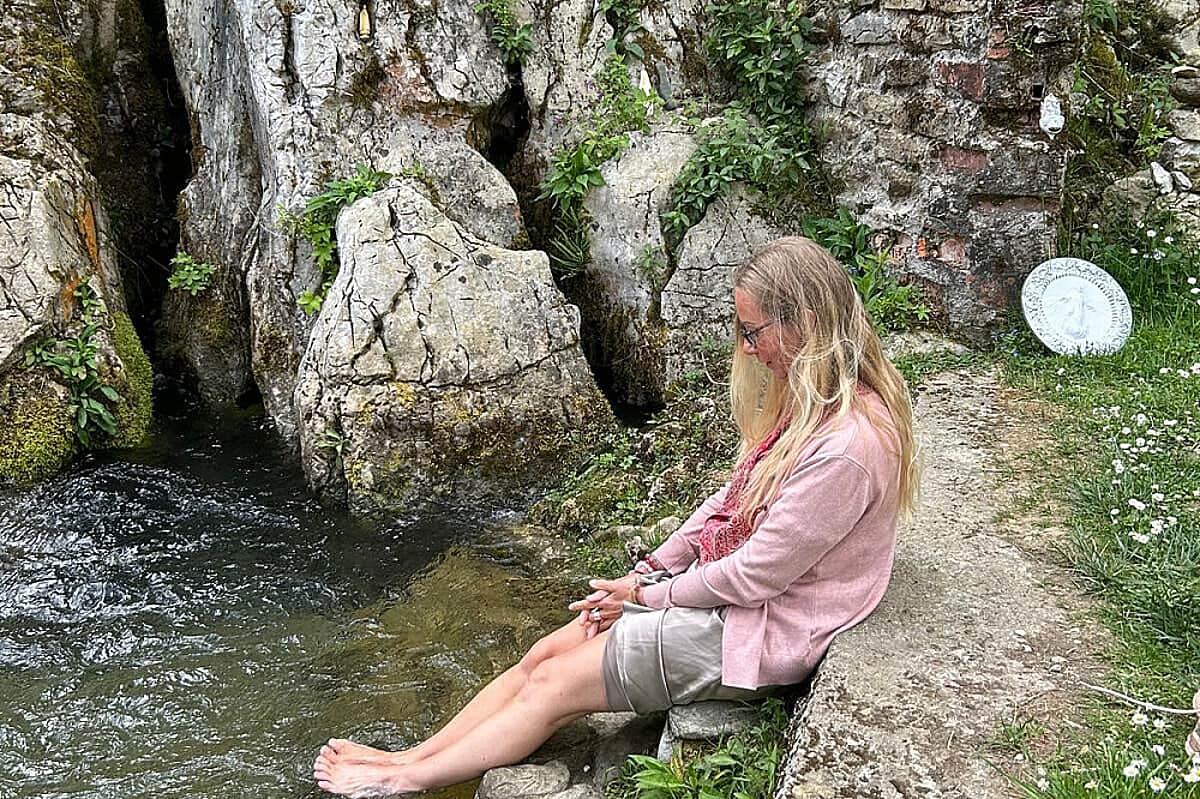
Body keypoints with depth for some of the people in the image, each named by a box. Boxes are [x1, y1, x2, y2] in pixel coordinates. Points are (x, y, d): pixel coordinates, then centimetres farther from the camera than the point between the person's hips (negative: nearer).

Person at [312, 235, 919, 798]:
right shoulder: (811, 400, 2)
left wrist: (647, 595, -10)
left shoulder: (846, 446, -30)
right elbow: (734, 498, 9)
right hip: (730, 582, 8)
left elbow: (755, 574, -23)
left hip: (760, 630, -8)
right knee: (547, 653, 2)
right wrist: (647, 572, 3)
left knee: (556, 684, -4)